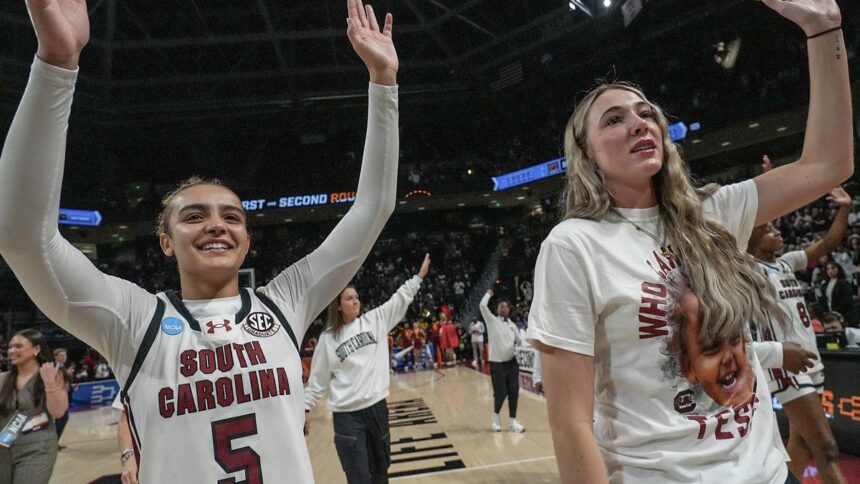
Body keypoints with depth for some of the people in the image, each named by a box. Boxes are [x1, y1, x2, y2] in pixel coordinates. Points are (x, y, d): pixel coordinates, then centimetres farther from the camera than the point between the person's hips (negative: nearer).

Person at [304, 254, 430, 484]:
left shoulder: (375, 320, 3)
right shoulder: (328, 338, -3)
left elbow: (400, 299, 4)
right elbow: (318, 379, 3)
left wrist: (419, 275, 0)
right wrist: (305, 408, 2)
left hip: (376, 407, 3)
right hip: (347, 416, -3)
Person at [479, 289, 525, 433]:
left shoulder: (513, 325, 12)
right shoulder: (492, 321, -1)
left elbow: (518, 341, 19)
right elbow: (482, 305, -13)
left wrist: (517, 345, -2)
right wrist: (488, 294, 2)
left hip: (512, 362, 4)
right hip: (497, 363, -4)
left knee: (514, 392, 2)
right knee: (500, 393, -5)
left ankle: (513, 422, 12)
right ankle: (496, 417, 20)